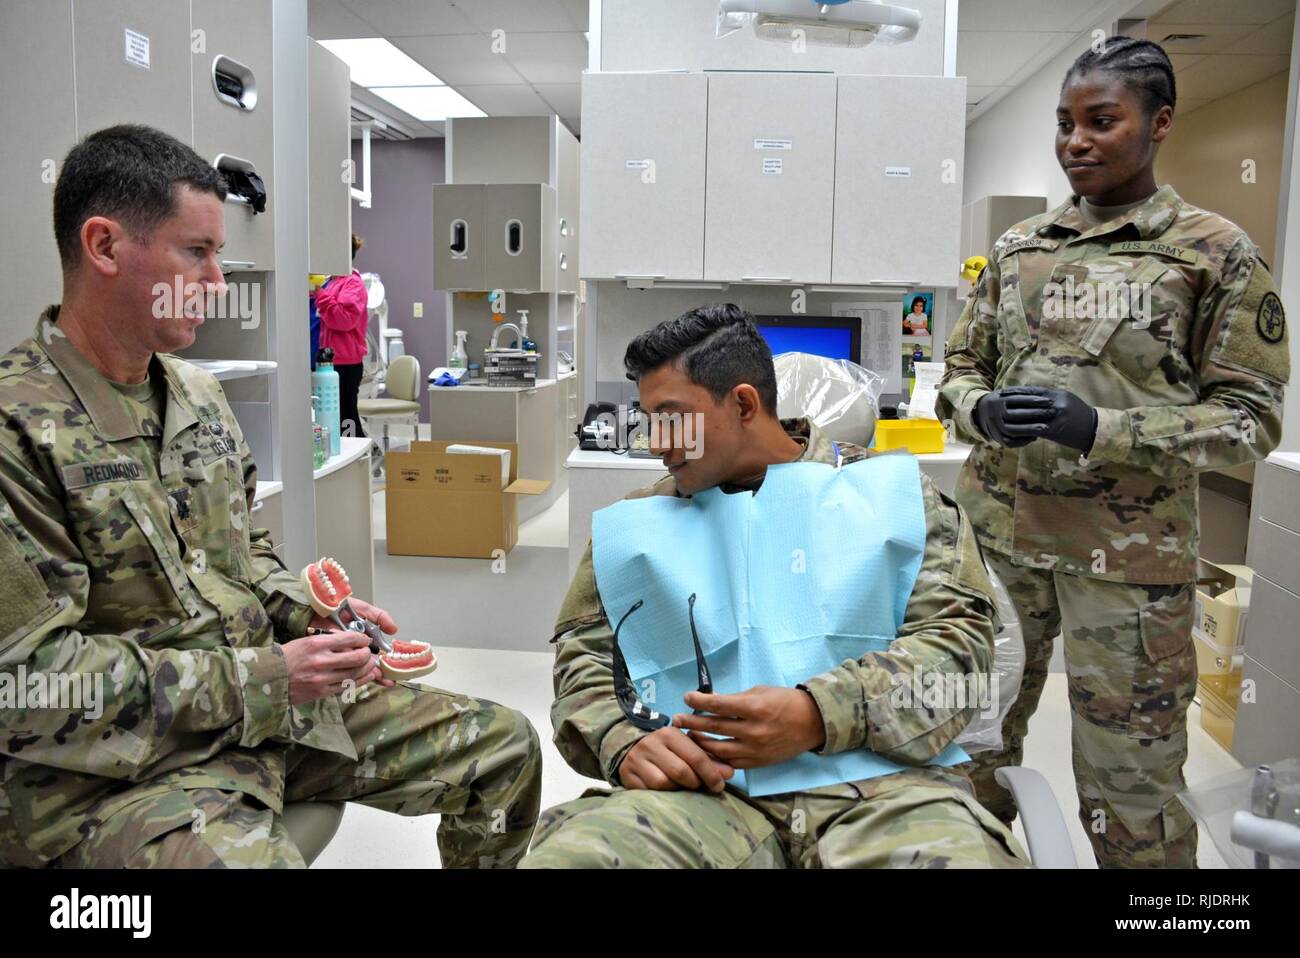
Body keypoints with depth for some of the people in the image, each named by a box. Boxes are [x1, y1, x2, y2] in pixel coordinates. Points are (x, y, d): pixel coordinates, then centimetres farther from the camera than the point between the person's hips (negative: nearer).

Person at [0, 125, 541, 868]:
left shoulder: (201, 394, 9)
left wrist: (309, 612, 0)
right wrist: (261, 676, -19)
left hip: (272, 705, 7)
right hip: (116, 768, -7)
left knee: (504, 746, 4)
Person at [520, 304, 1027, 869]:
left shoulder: (891, 491, 8)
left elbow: (959, 634, -1)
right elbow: (586, 654, 12)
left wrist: (820, 714, -17)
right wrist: (624, 741, -11)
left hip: (875, 779, 0)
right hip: (703, 786, 1)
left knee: (954, 851, -34)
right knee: (567, 855, -29)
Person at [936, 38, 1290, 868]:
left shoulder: (1217, 252, -2)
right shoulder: (1017, 249, 9)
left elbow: (1252, 418, -5)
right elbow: (961, 368, 13)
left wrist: (1102, 428, -21)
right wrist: (983, 412, -12)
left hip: (1130, 550, -3)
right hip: (999, 529, 4)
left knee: (1131, 776, 6)